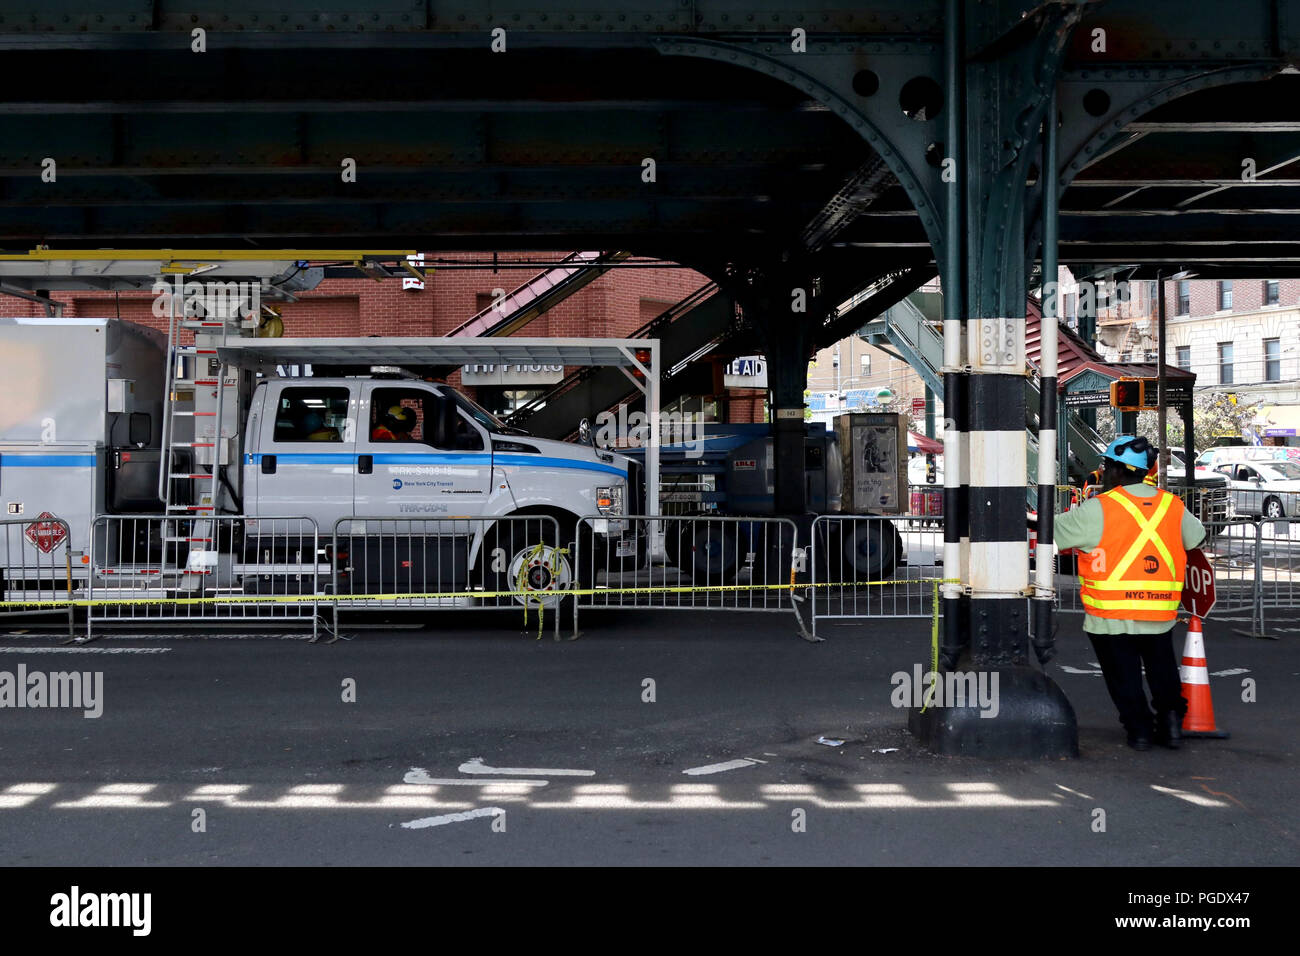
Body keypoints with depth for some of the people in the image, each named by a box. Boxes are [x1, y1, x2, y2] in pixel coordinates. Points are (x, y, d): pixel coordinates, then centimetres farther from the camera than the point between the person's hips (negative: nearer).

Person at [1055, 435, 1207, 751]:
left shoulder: (1098, 509, -14)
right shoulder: (1173, 506, 2)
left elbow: (1052, 532, -9)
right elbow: (1197, 536, 19)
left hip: (1111, 617, -4)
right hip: (1161, 614, 4)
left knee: (1124, 676, 11)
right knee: (1162, 669, 23)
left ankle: (1139, 728, 12)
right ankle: (1171, 720, 20)